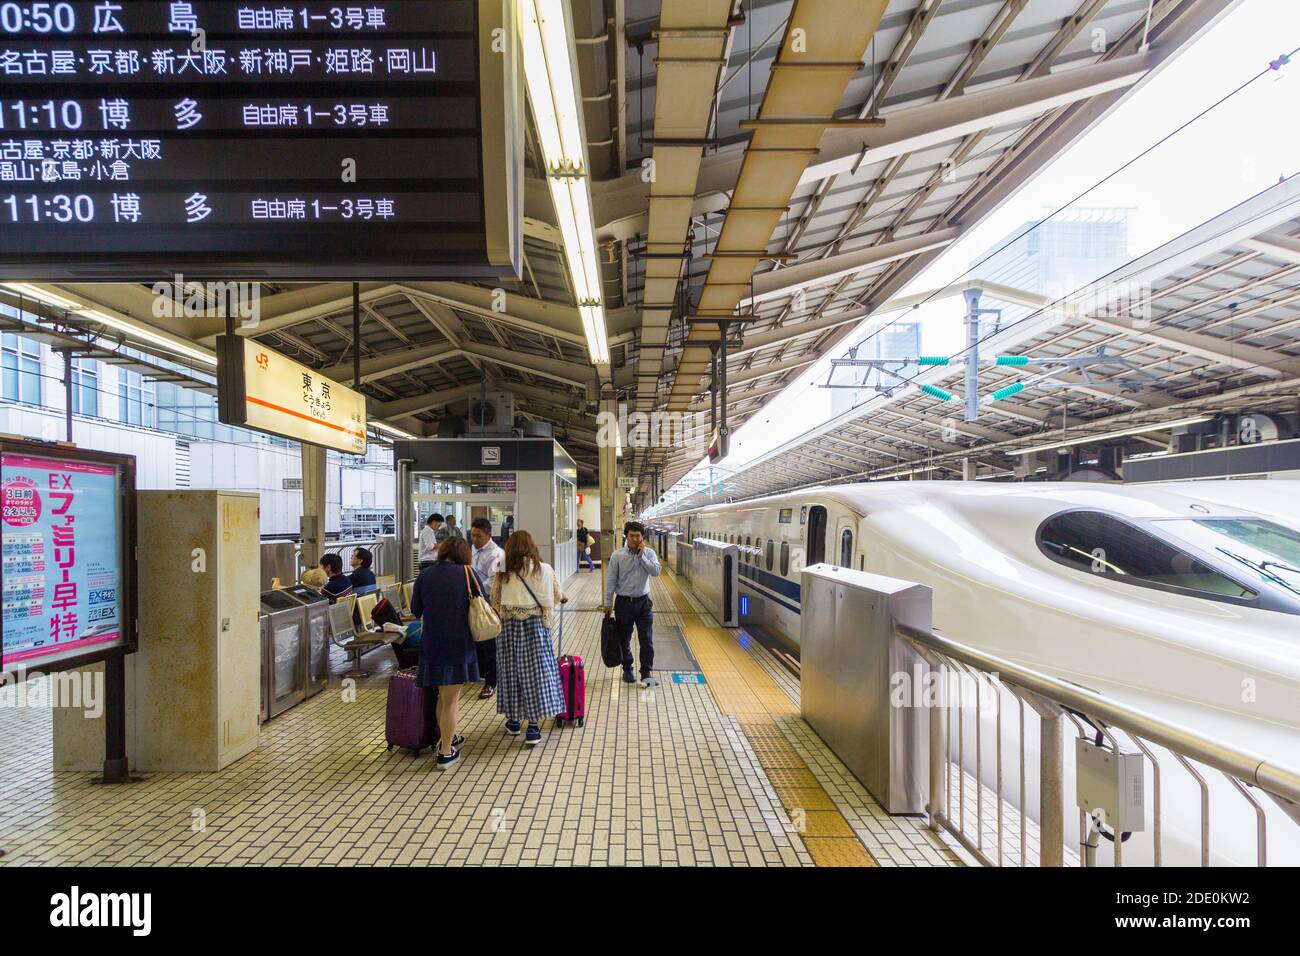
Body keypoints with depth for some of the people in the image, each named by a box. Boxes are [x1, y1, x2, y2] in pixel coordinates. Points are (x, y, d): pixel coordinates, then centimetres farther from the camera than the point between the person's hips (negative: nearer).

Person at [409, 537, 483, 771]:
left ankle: (446, 738, 36)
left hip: (431, 642, 3)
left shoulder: (425, 574, 3)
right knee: (451, 699, 6)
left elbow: (416, 610, 9)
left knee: (443, 694, 21)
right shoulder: (469, 574, -5)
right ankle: (446, 752, 12)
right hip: (459, 643, -3)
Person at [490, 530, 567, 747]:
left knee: (510, 671, 15)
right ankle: (534, 728, 6)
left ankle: (513, 720, 29)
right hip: (535, 626, -1)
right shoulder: (544, 570, -4)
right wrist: (562, 597, 30)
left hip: (508, 627, 2)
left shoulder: (502, 573, -1)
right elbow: (556, 597, 8)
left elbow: (495, 603, 3)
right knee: (536, 672, 5)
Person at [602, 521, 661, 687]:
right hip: (623, 602, 0)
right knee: (624, 639, 12)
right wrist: (608, 603, -1)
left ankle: (646, 674, 7)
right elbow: (611, 580, -2)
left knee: (647, 640, -2)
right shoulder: (617, 555, -6)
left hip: (643, 602, 0)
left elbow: (656, 572, -17)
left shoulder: (649, 553, -2)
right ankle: (627, 670, 30)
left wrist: (641, 555, -18)